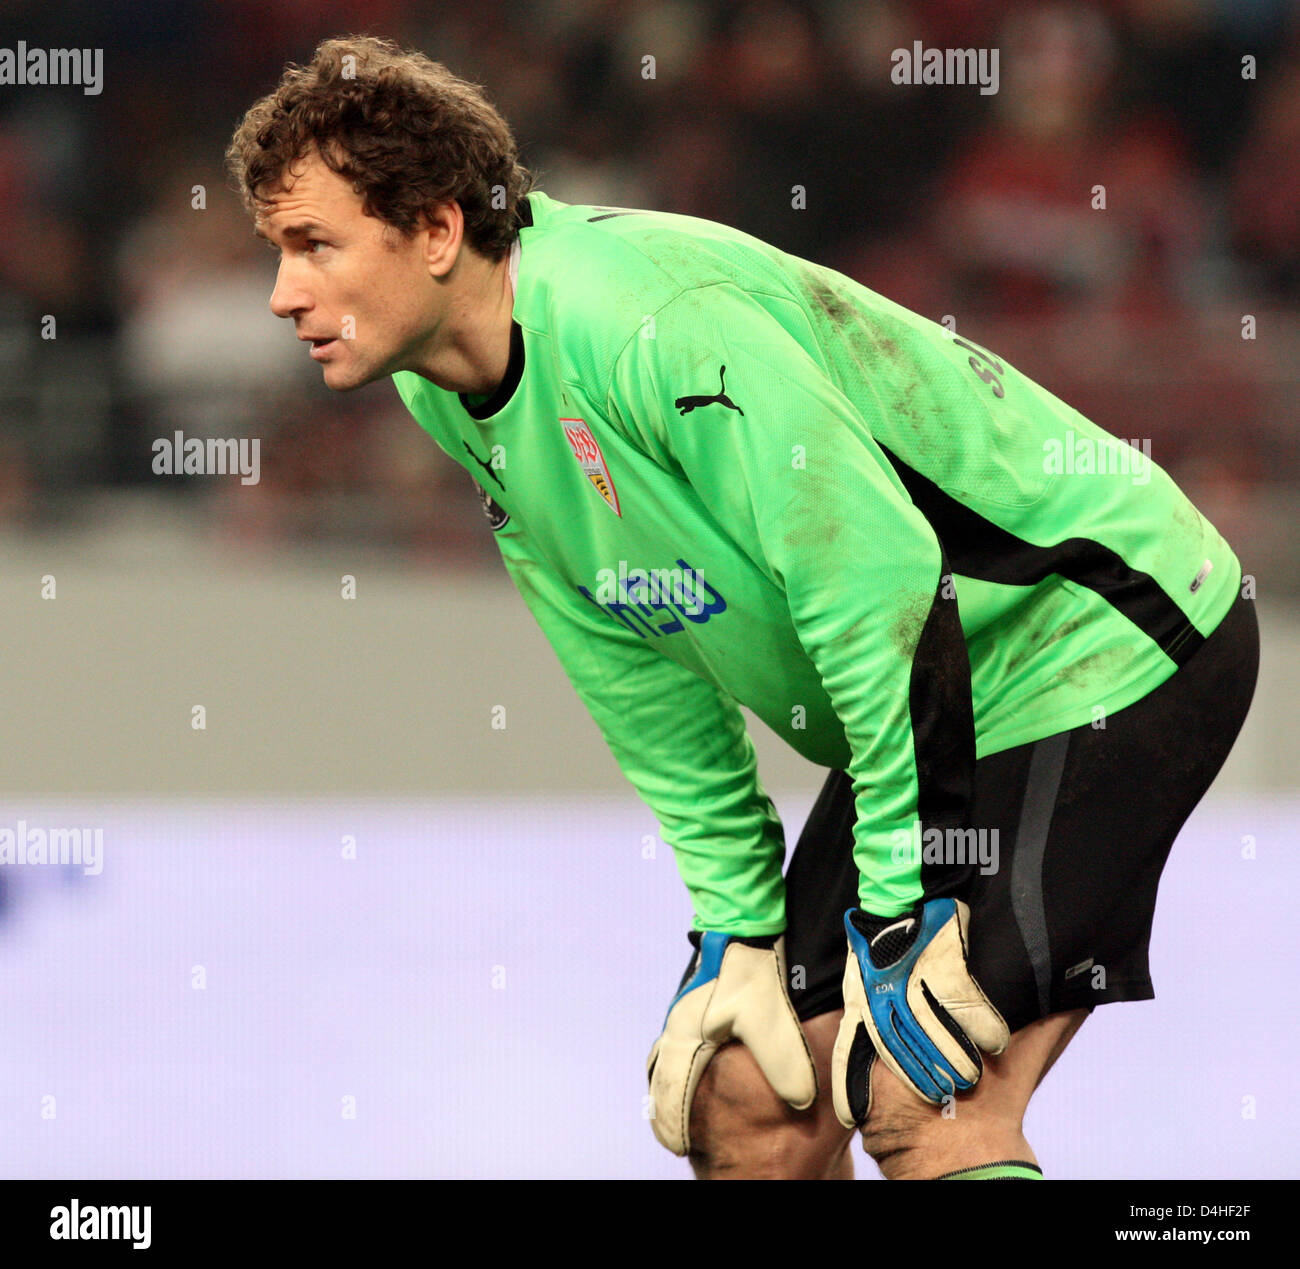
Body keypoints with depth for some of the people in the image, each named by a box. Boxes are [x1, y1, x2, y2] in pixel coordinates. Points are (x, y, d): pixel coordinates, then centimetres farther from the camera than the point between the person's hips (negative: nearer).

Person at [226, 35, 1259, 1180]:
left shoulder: (652, 318, -27)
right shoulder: (452, 403, 2)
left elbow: (883, 588, -27)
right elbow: (651, 697, 10)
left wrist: (905, 915, -23)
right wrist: (739, 931, 4)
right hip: (936, 713, 9)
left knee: (921, 1104, -21)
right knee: (746, 1097, 4)